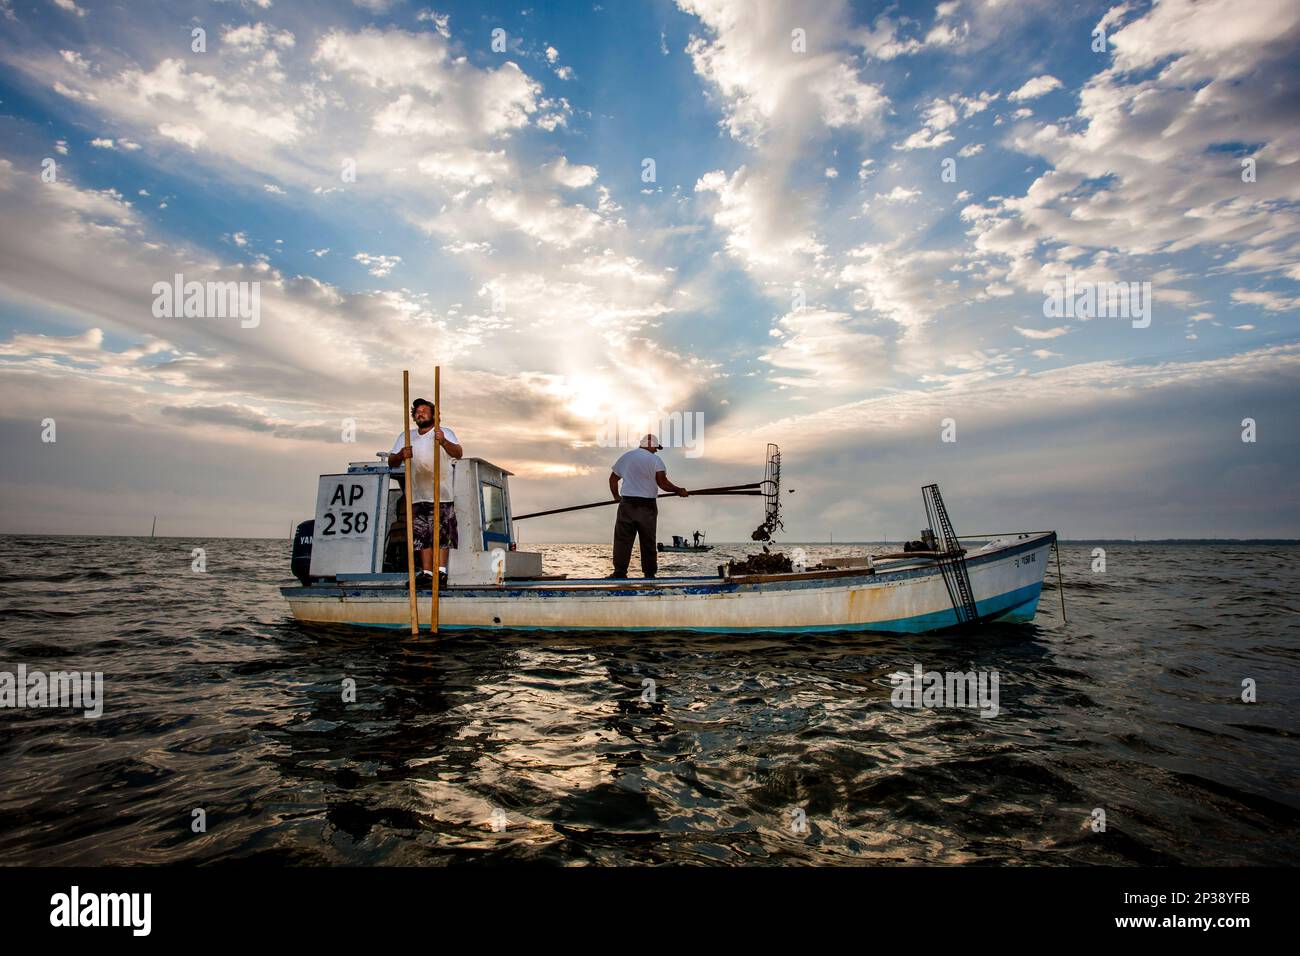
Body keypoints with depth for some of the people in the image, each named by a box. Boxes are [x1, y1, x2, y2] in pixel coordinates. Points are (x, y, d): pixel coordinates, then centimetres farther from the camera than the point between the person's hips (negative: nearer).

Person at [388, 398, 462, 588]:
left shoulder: (445, 433, 0)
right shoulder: (406, 437, 13)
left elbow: (458, 453, -18)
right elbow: (391, 463, 5)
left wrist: (443, 442, -38)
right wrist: (401, 455, -18)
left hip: (442, 493, -4)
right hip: (419, 495, 4)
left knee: (441, 532, -4)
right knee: (423, 534, 4)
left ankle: (441, 571, -1)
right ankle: (426, 572, 7)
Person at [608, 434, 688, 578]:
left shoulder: (625, 457, 11)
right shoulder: (655, 460, -2)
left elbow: (613, 478, 16)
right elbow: (663, 483, -11)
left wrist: (616, 496, 29)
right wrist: (679, 490, 2)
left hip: (627, 504, 2)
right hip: (648, 506, -2)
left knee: (622, 539, 4)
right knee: (648, 541, 9)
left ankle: (620, 572, 1)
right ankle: (649, 573, 13)